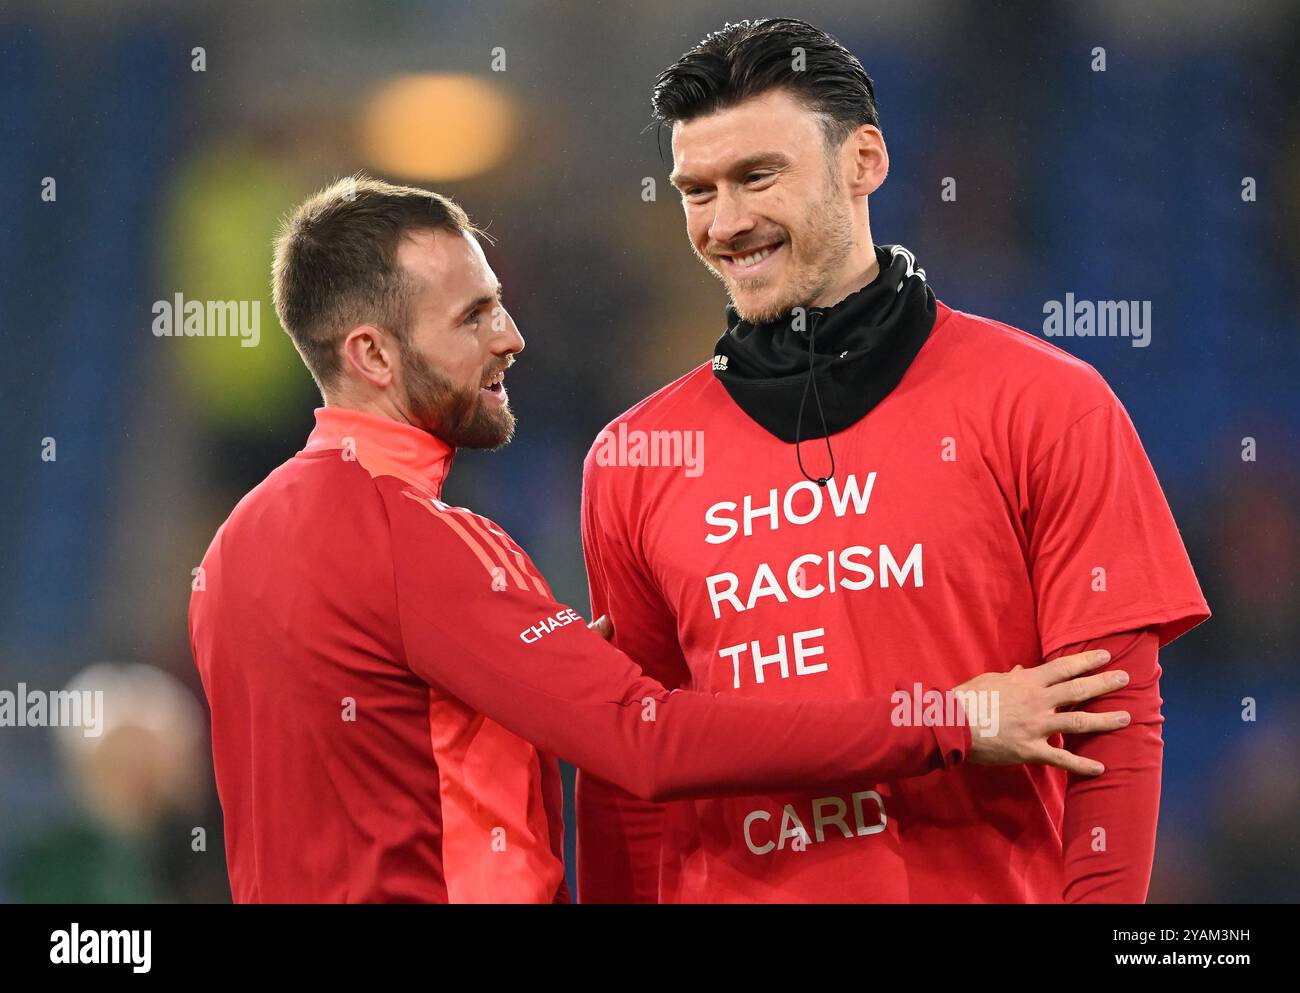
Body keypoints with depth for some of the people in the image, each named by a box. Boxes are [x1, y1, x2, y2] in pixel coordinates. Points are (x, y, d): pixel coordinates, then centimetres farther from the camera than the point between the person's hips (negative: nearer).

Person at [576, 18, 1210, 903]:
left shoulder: (1045, 407, -3)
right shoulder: (634, 459, 5)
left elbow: (1115, 728, -7)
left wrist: (1099, 895, -16)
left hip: (992, 888, -2)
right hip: (729, 892, 3)